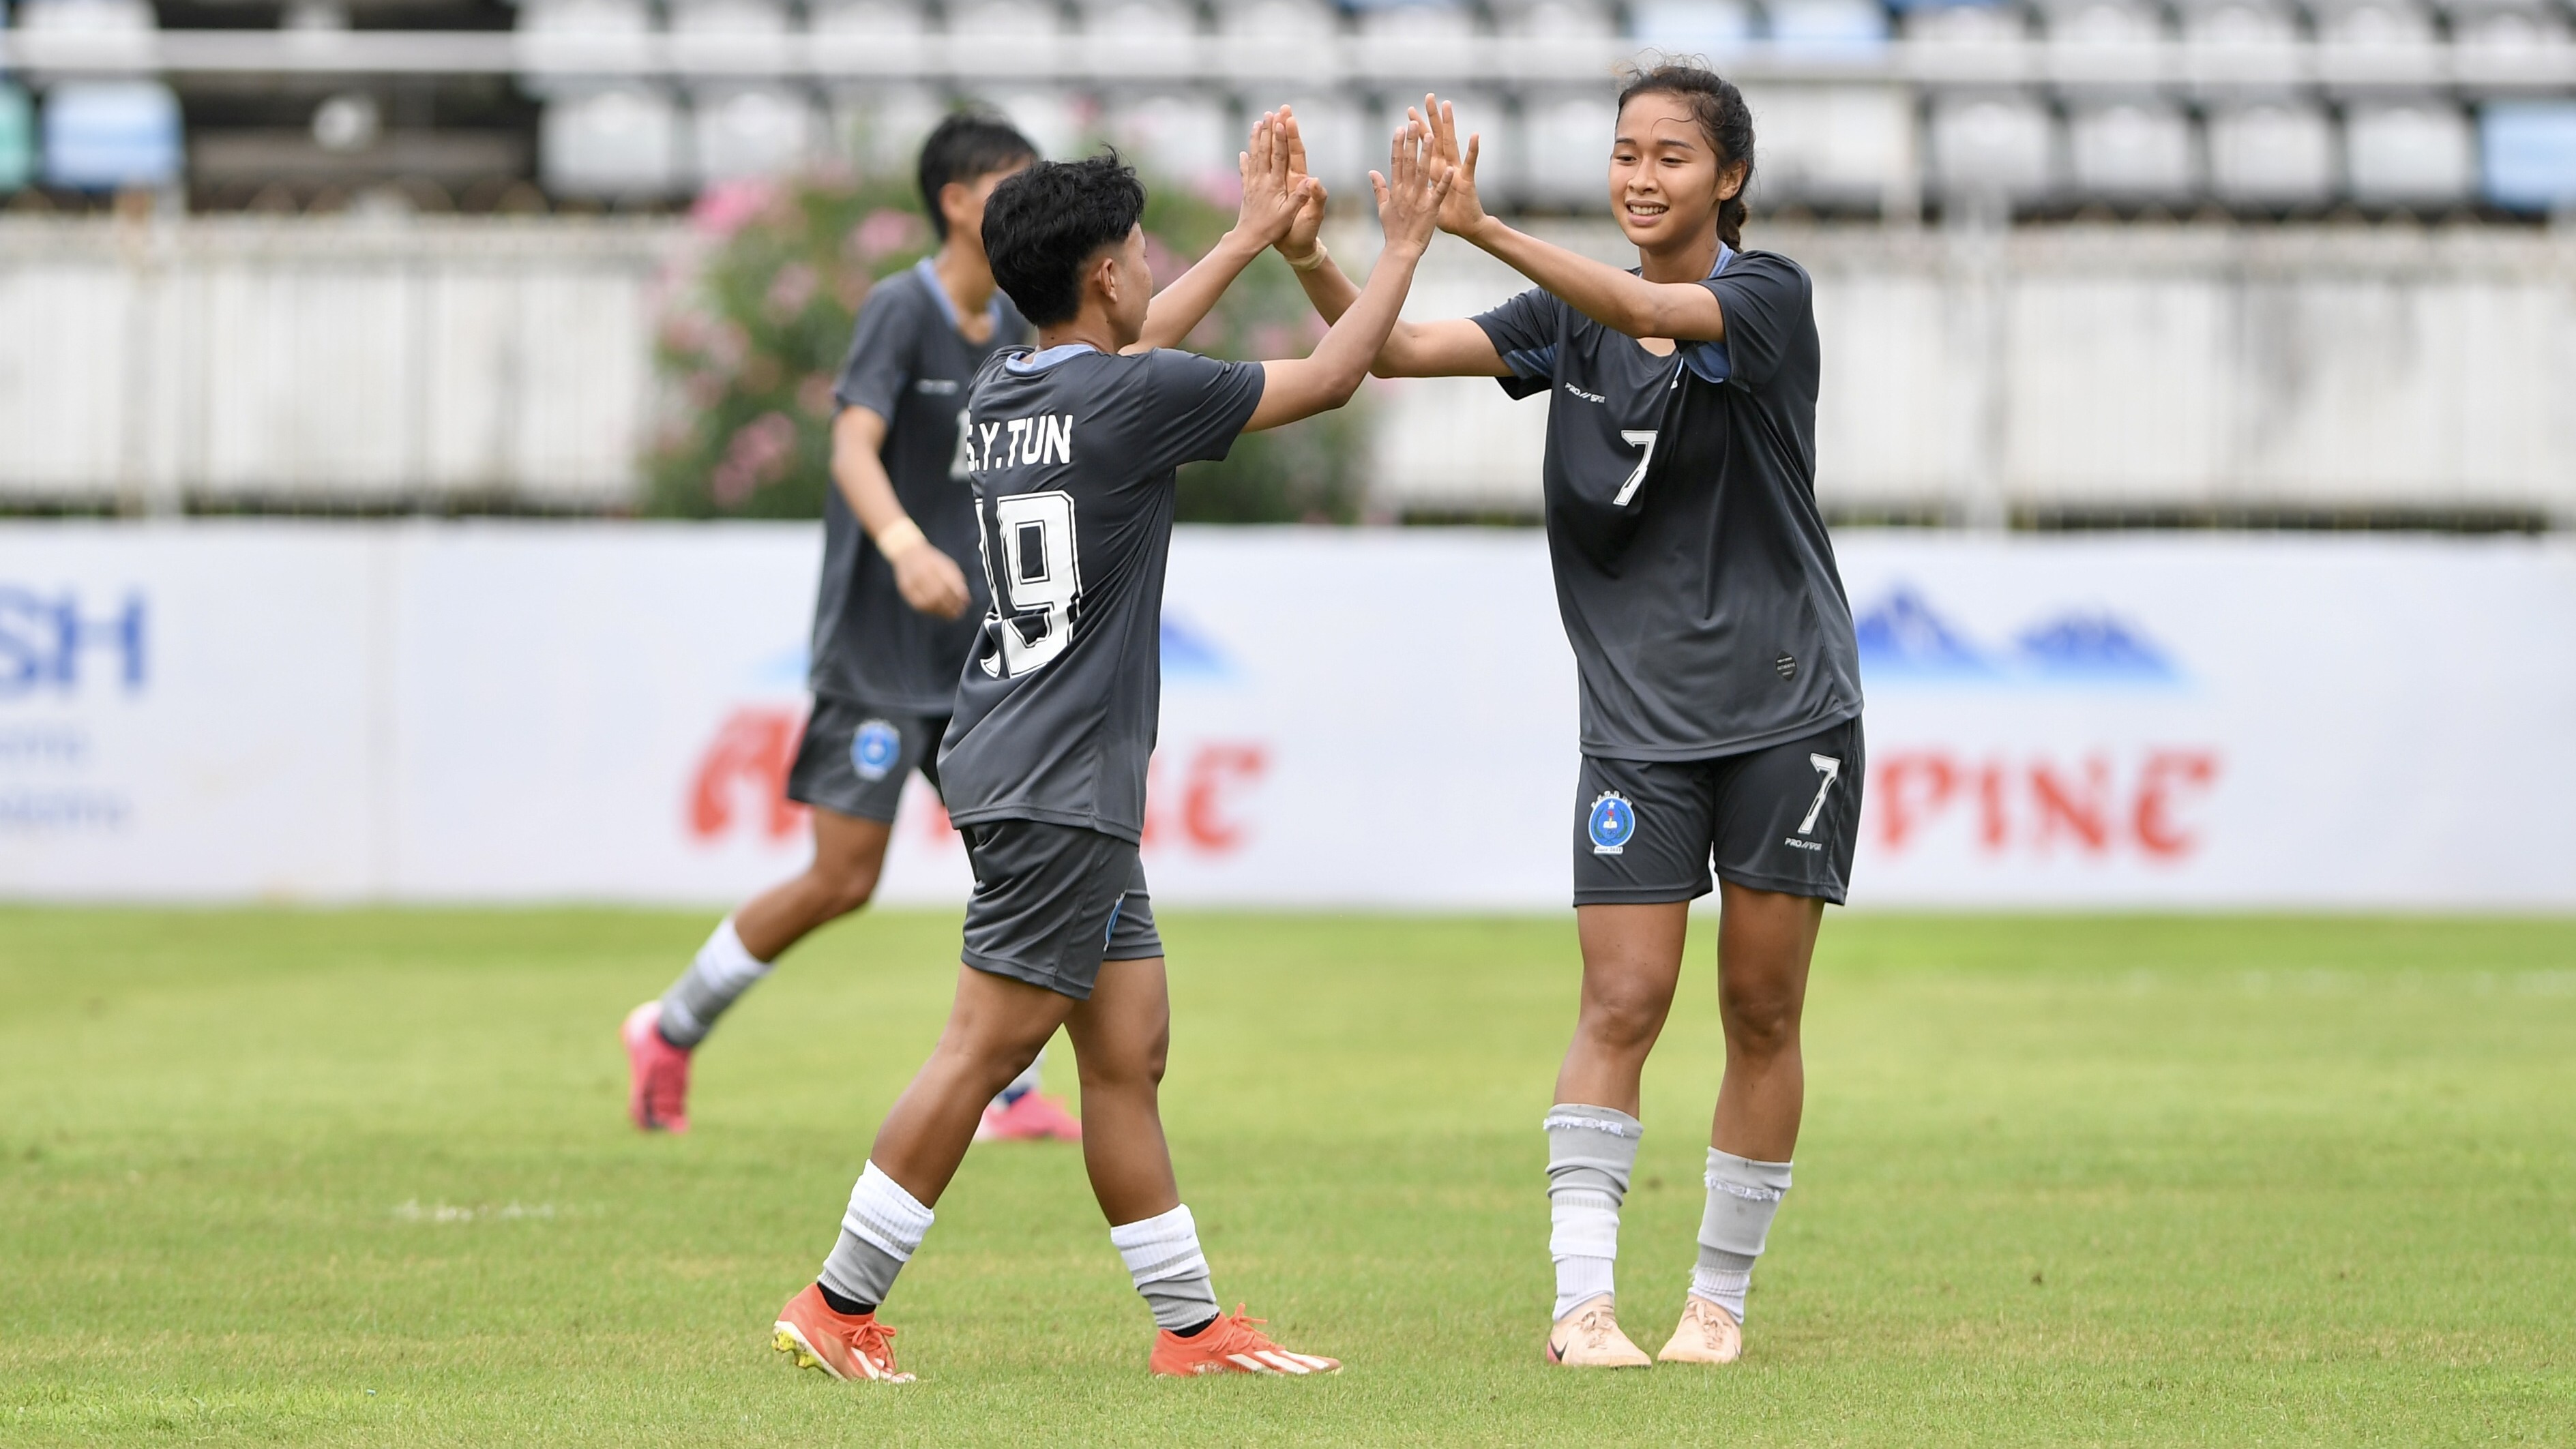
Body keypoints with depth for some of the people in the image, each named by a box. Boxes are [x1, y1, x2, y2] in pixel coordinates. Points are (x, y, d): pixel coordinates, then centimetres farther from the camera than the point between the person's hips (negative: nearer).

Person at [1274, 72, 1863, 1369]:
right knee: (1620, 1005, -8)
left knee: (1761, 1013, 3)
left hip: (1789, 712, -2)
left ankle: (1720, 1296, 14)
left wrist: (1482, 229, -40)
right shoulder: (1572, 318, 6)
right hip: (1638, 722, 2)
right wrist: (1309, 260, -21)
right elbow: (1392, 351, -2)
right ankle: (1581, 1299, -11)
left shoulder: (1769, 297, -7)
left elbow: (1648, 312, -28)